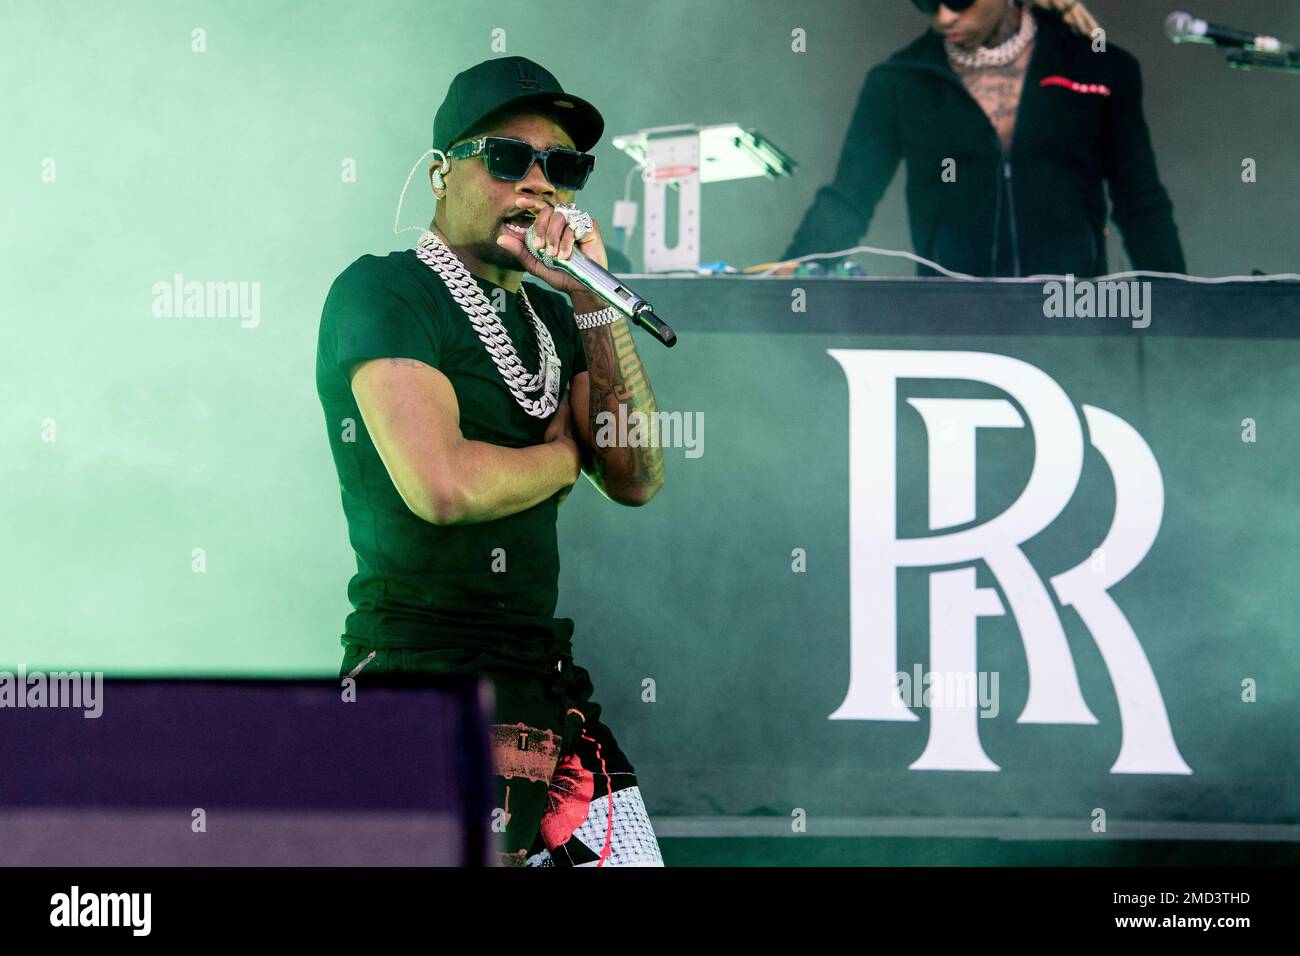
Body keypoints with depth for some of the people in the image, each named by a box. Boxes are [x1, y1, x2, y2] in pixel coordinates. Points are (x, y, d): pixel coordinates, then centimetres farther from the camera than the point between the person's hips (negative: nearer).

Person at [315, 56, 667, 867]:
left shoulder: (549, 313, 17)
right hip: (424, 677, -8)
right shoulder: (383, 291, -7)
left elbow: (638, 480, 6)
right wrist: (566, 456, -2)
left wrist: (594, 300, -1)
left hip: (547, 678, 8)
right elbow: (441, 486, -21)